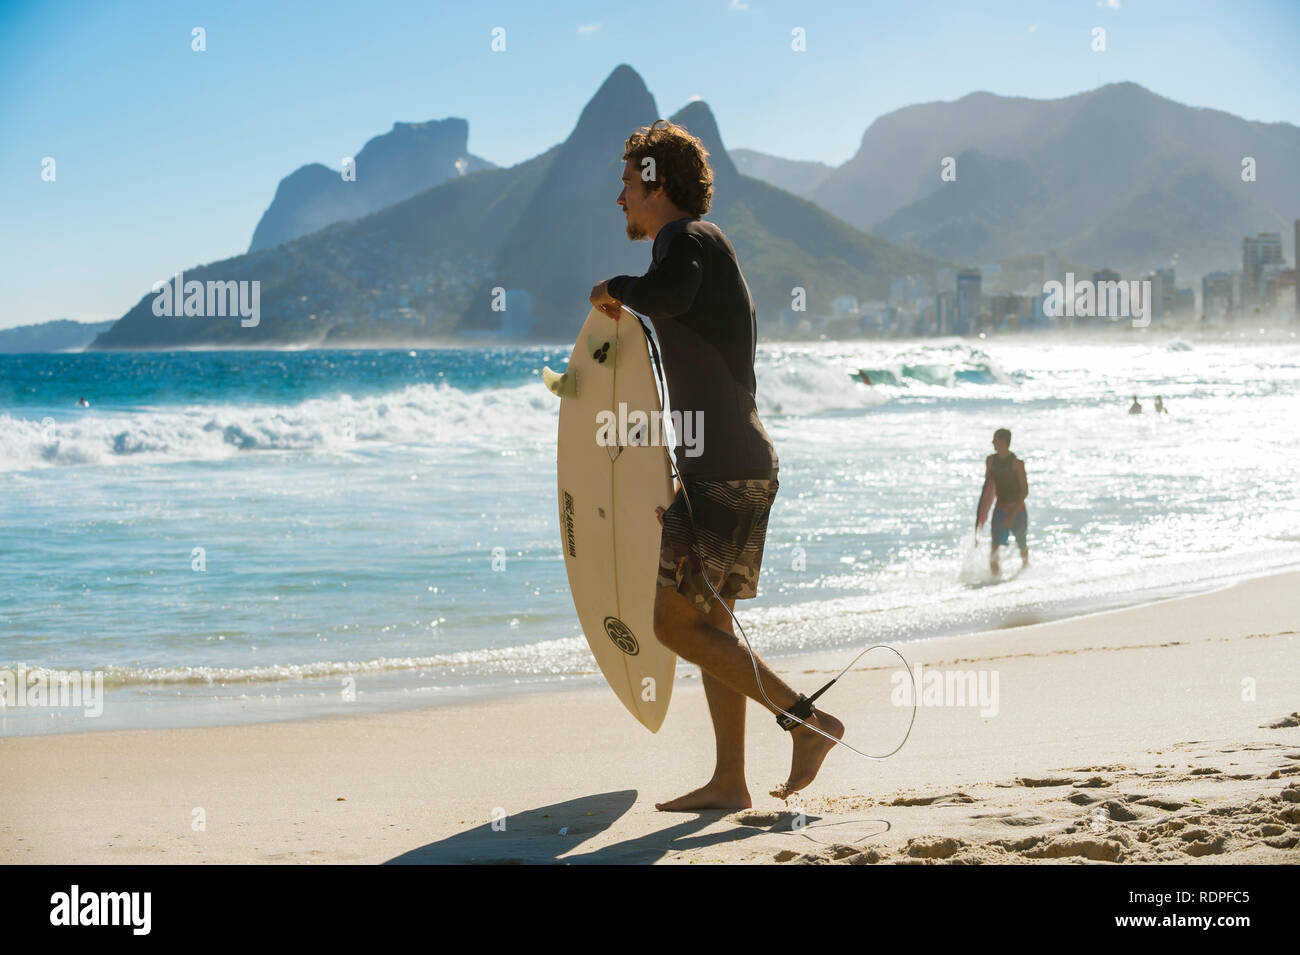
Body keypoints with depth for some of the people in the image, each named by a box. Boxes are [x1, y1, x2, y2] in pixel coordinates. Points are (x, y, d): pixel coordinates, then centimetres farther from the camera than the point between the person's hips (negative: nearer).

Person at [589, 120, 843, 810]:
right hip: (734, 468, 10)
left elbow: (667, 296, -35)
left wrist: (613, 289, -11)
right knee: (708, 625, 10)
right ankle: (728, 781, 12)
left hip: (724, 469, -10)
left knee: (676, 624, -9)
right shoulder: (701, 247, 24)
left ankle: (809, 719, -8)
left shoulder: (687, 240, -8)